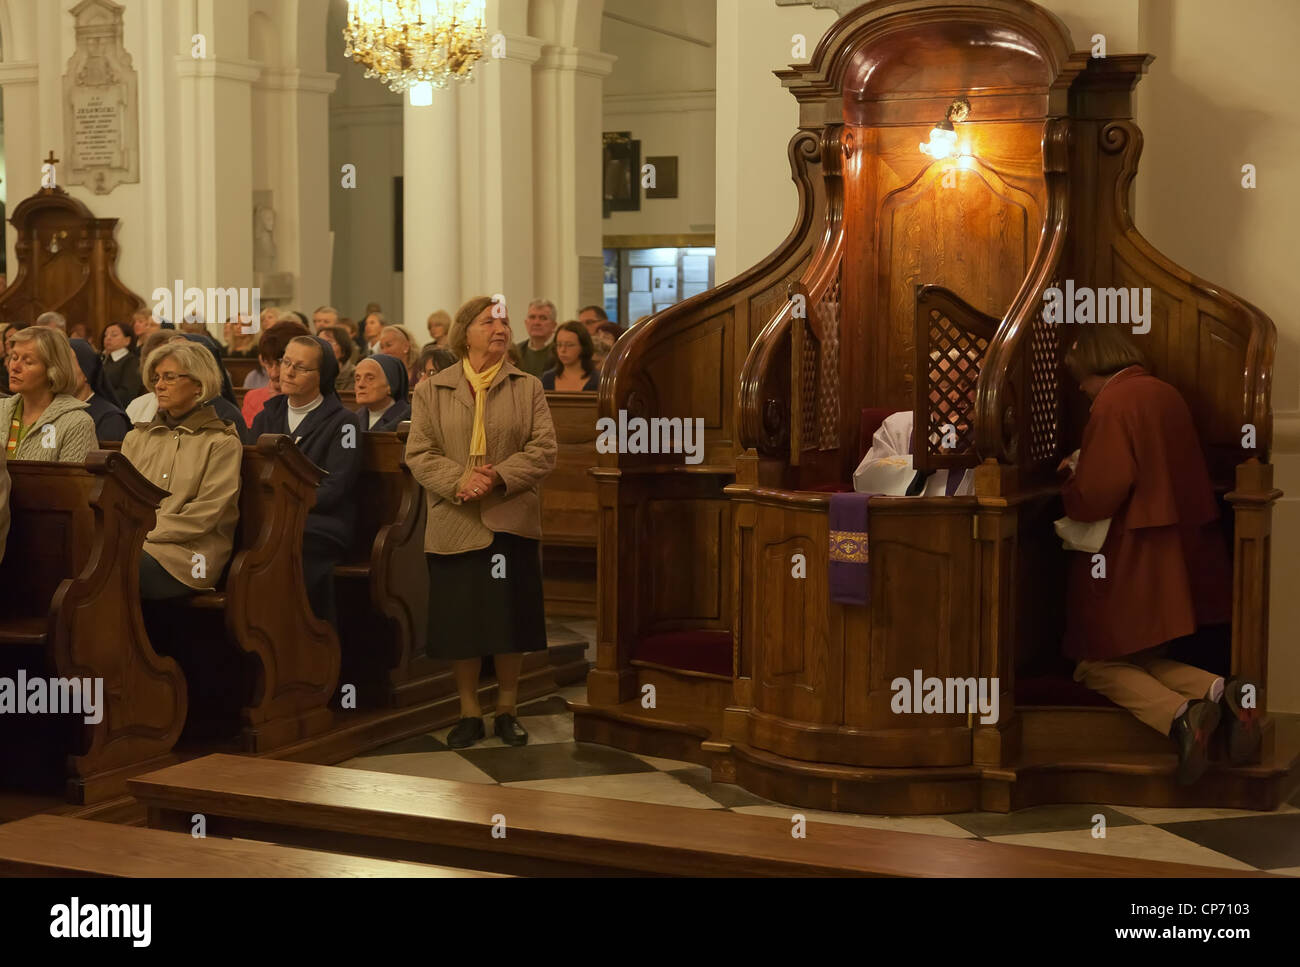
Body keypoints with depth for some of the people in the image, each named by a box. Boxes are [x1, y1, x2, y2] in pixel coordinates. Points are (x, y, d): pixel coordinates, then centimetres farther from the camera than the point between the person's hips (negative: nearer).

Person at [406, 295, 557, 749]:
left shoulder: (528, 388, 6)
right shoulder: (431, 391, 6)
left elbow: (543, 451, -2)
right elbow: (419, 453, 0)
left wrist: (498, 478, -17)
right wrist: (459, 480, -17)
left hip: (511, 521, 0)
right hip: (454, 524, 0)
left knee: (510, 621, 3)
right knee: (461, 622, 4)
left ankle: (507, 711, 18)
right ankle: (469, 713, 17)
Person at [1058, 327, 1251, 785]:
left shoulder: (1114, 402, -16)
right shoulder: (1165, 393, 9)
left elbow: (1096, 497, -20)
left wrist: (1072, 478, 1)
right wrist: (1087, 469, 21)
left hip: (1130, 562, -8)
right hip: (1180, 555, 8)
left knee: (1097, 664, 5)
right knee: (1142, 660, 17)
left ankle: (1180, 714, -22)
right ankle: (1221, 692, -10)